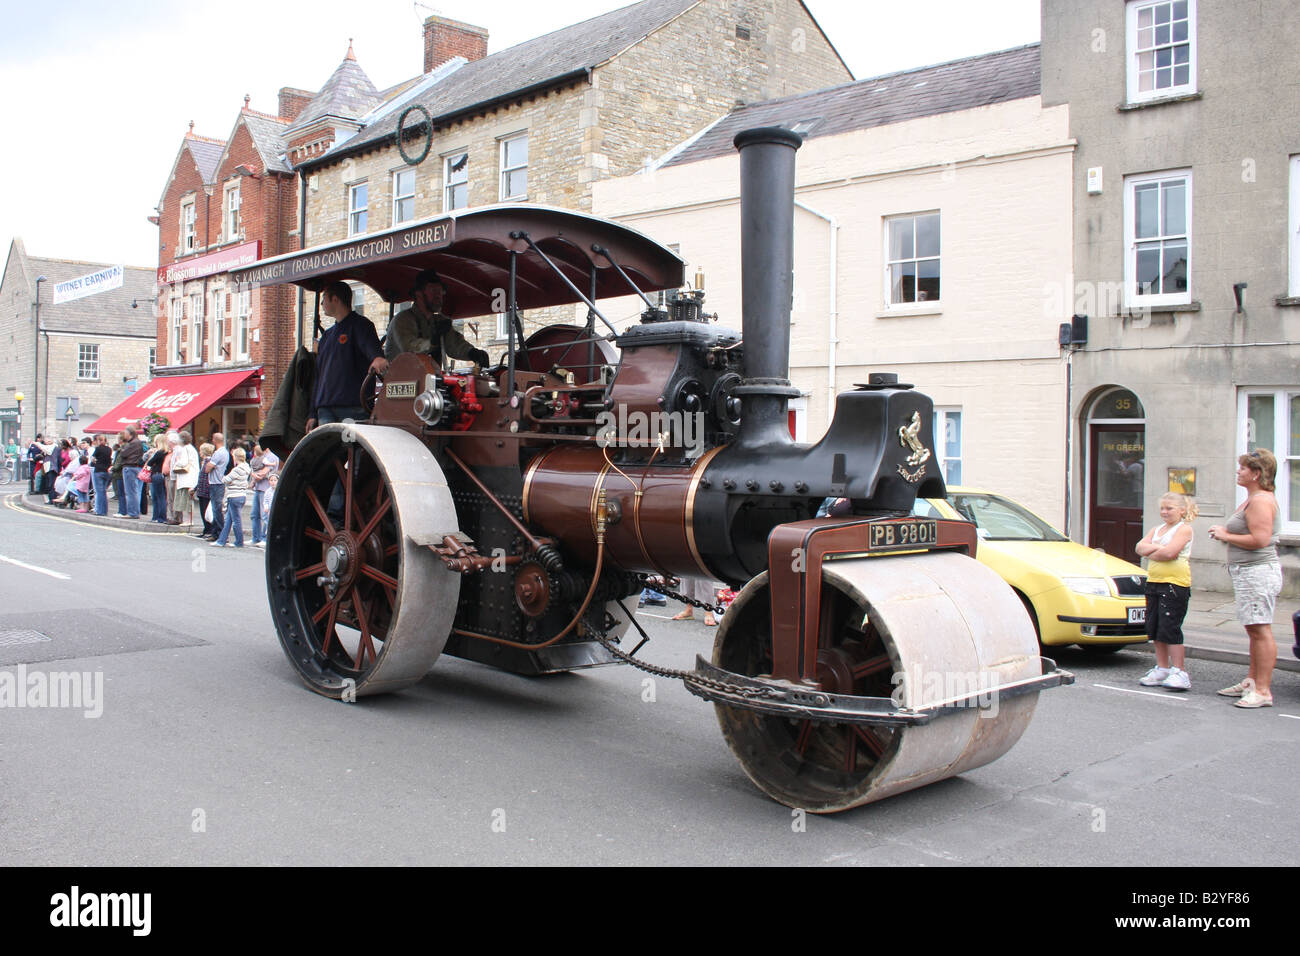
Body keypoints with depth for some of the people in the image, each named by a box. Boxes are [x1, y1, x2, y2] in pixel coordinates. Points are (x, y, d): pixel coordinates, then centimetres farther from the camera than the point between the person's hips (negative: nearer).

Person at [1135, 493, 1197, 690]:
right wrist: (1157, 548, -12)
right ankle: (1162, 669, 19)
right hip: (1154, 582, 8)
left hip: (1175, 583, -8)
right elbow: (1140, 547, 5)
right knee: (1155, 629, 10)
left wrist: (1150, 554, -4)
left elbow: (1169, 552, -19)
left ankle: (1179, 672, -4)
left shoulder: (1184, 528, -6)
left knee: (1170, 629, -9)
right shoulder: (1157, 529, 17)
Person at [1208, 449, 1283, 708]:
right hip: (1249, 572, 12)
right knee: (1254, 630, 17)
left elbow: (1259, 539, -26)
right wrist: (1225, 533, 9)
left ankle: (1263, 691, -9)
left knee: (1261, 630, -10)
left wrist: (1226, 536, -15)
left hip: (1257, 572, -12)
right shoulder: (1252, 499, 18)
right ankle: (1251, 681, 25)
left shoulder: (1260, 501, -16)